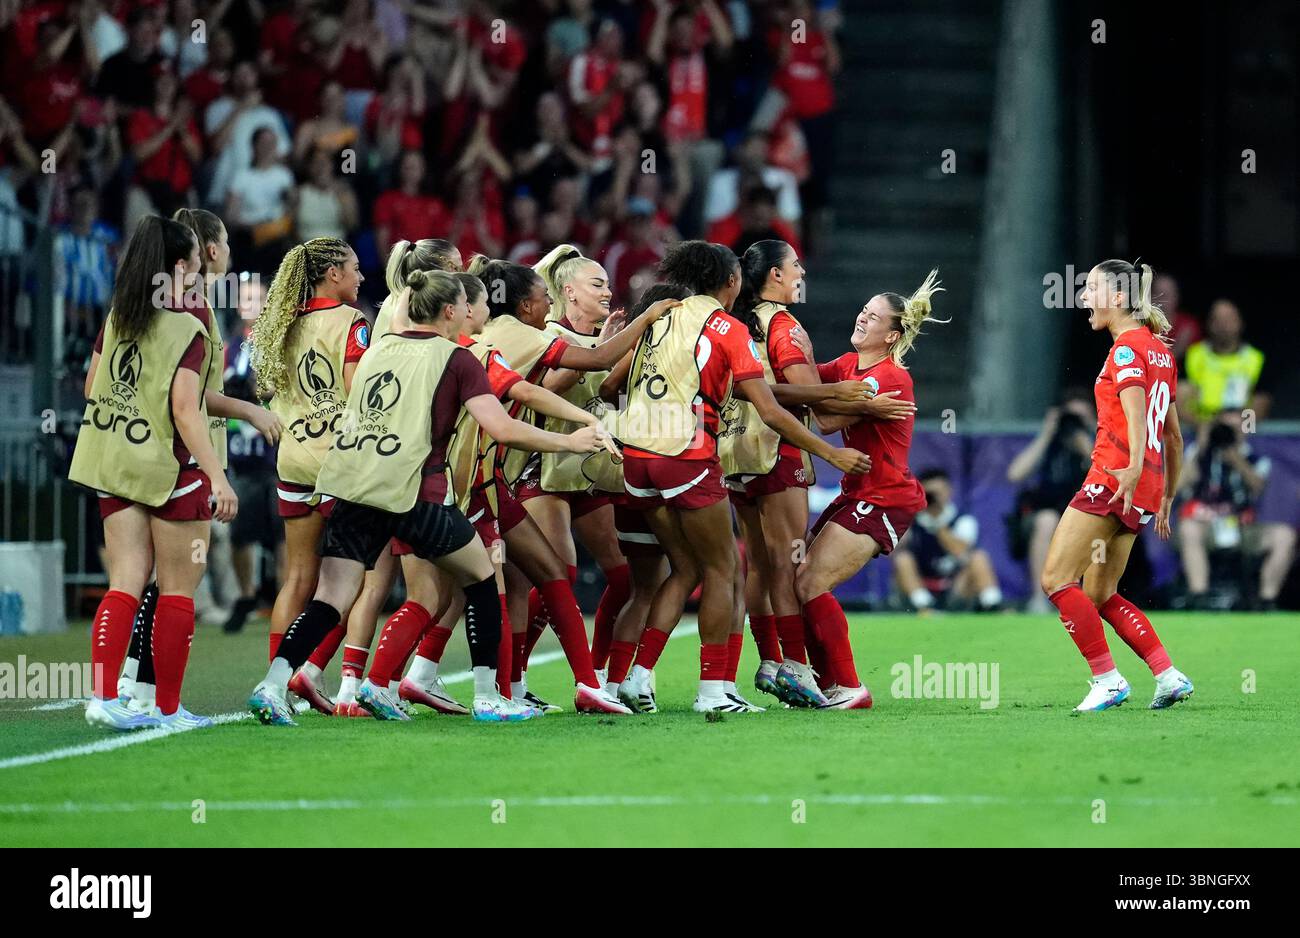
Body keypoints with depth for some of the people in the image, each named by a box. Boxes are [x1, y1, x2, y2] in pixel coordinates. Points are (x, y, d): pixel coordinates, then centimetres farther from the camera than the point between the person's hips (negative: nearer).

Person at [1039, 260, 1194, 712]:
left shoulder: (1126, 348, -8)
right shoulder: (1160, 351, 19)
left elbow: (1135, 408, -25)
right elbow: (1174, 436, 24)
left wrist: (1134, 467, -39)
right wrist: (1167, 497, 30)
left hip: (1114, 477, -9)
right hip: (1147, 489, 9)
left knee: (1056, 579, -7)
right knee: (1098, 596, 13)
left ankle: (1107, 679, -8)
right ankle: (1170, 676, 6)